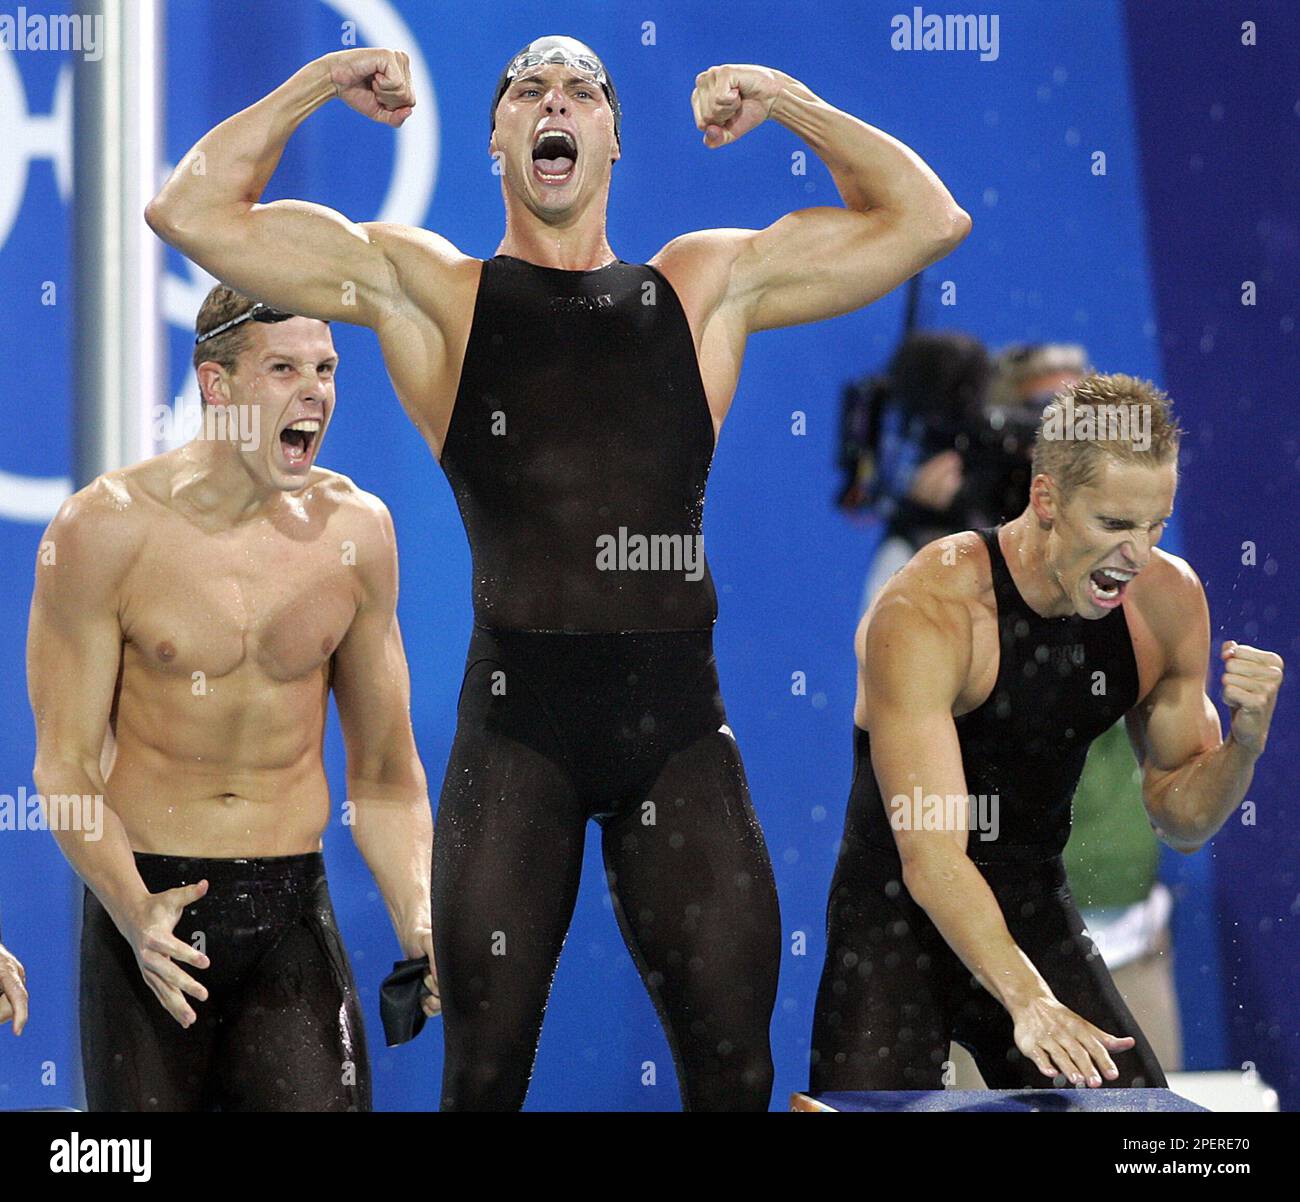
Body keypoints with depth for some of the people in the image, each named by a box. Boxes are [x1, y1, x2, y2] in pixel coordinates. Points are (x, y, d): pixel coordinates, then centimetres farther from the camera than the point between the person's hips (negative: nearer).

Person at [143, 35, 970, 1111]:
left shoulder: (705, 285, 14)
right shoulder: (425, 288, 9)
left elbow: (928, 220, 15)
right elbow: (192, 210, 4)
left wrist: (787, 102, 11)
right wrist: (321, 83, 6)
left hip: (680, 721, 1)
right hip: (518, 720, -1)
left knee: (733, 1062, 1)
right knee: (486, 1062, 2)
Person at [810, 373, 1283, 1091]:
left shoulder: (1169, 603, -5)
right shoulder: (925, 614, -24)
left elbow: (1181, 821, 5)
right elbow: (930, 857, -32)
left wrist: (1245, 743, -17)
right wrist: (1027, 1001, -45)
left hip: (1036, 920, 5)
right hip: (897, 922, -5)